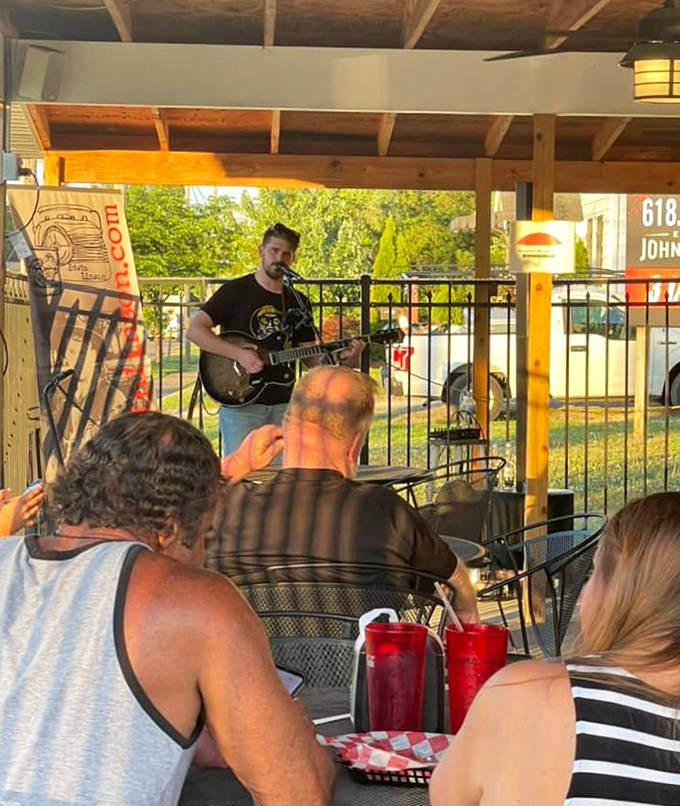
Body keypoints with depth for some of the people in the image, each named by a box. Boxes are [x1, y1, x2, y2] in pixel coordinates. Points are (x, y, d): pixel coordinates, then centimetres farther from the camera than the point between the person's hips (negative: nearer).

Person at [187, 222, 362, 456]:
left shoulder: (298, 302, 14)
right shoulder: (236, 291, -1)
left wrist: (339, 356, -6)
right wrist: (238, 353, -19)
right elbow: (194, 329, -10)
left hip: (283, 404, 5)